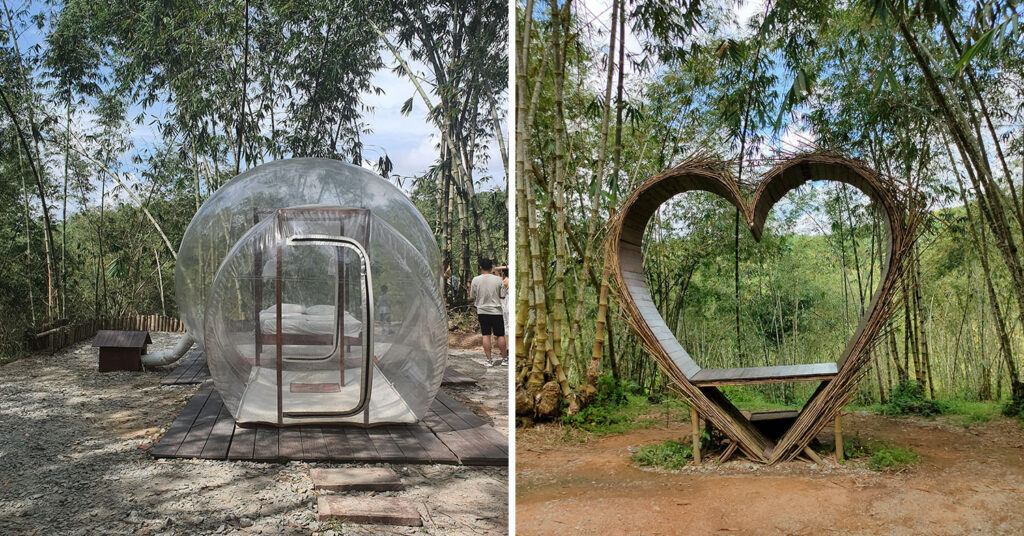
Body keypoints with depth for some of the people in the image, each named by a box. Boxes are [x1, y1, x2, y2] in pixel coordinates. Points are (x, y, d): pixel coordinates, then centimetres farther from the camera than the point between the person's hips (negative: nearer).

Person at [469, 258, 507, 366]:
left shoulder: (475, 280, -6)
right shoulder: (498, 279, -6)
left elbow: (472, 297, 1)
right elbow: (502, 296, 0)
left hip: (482, 311, 1)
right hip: (496, 311, 0)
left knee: (486, 335, 5)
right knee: (500, 335, 8)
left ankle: (489, 360, 4)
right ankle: (504, 358, 16)